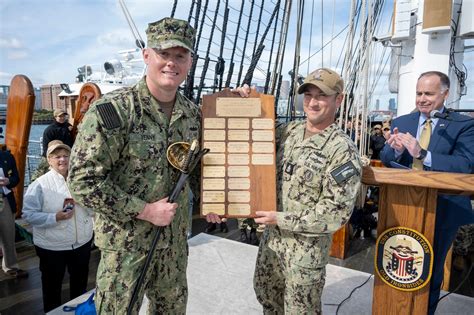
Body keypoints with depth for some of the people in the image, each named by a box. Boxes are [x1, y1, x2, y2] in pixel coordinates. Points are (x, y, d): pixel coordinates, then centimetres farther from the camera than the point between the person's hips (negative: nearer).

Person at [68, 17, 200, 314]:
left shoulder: (193, 114, 0)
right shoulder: (111, 110, -19)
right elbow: (83, 181, -19)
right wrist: (145, 211, -19)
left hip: (176, 239, 6)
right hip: (126, 242, -5)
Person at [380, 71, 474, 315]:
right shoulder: (401, 123, 3)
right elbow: (384, 159, 1)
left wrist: (422, 154, -34)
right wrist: (395, 150, -22)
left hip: (442, 211, -3)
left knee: (431, 271, 17)